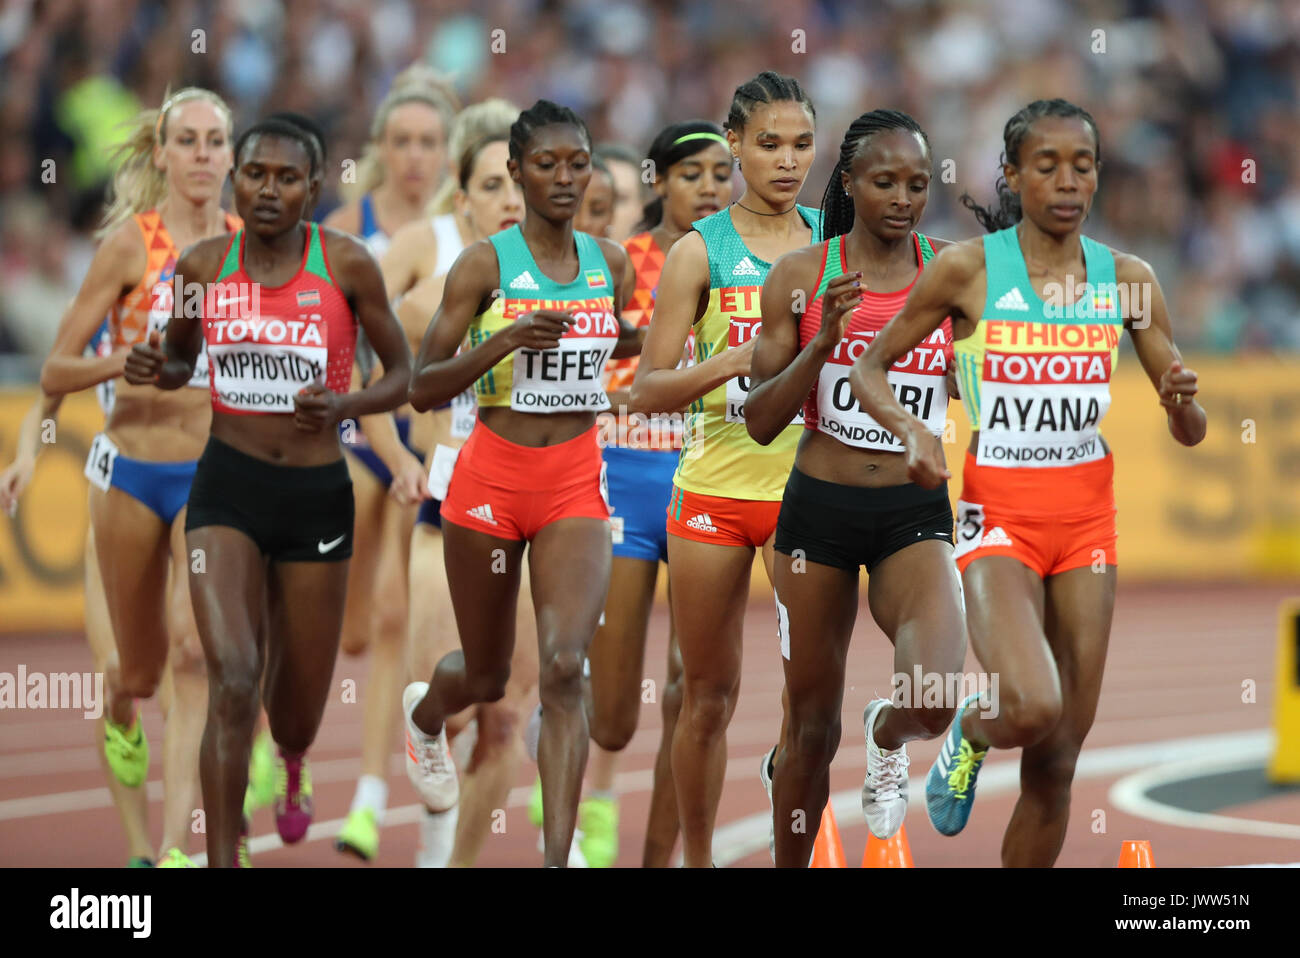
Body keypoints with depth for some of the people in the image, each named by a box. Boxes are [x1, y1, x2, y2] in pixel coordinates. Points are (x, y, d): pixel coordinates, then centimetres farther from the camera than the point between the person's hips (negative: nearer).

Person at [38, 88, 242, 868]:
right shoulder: (133, 240, -7)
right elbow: (55, 372, -8)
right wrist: (126, 362, -25)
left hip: (218, 473, 1)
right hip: (133, 466, -1)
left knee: (197, 648, -19)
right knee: (142, 667, 13)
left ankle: (178, 845, -20)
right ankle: (120, 717, 52)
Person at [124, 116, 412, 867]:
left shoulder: (347, 264, -7)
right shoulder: (204, 265, 0)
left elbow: (402, 374, 2)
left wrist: (344, 406, -18)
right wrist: (156, 369, -6)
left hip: (318, 494, 0)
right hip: (229, 487, 0)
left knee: (297, 711, 13)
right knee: (233, 678, -21)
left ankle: (290, 764, 52)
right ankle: (224, 862, -18)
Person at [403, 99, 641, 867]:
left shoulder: (611, 261, 4)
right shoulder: (485, 264, -8)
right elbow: (423, 387, -9)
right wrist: (506, 340, -23)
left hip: (577, 485, 2)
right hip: (492, 479, -2)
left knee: (564, 667, -17)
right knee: (488, 675, 14)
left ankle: (558, 859, -18)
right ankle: (426, 714, 52)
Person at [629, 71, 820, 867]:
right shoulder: (701, 251, -2)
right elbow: (647, 390, -5)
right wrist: (729, 362, -21)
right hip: (716, 493, -1)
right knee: (710, 696, 7)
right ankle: (698, 859, 20)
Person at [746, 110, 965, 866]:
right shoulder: (801, 276, -2)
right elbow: (761, 422, -4)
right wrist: (824, 341, -18)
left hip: (915, 514, 0)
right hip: (820, 508, 0)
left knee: (934, 702, -24)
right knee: (815, 726, 8)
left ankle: (887, 738, 13)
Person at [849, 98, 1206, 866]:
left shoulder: (1128, 280, 3)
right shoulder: (968, 270, -6)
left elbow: (1191, 433, 7)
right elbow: (871, 367, 4)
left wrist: (1182, 403, -17)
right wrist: (912, 430, -16)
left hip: (1088, 517, 3)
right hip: (999, 514, -3)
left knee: (1056, 765, 3)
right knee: (1033, 708, -26)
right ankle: (973, 734, 10)